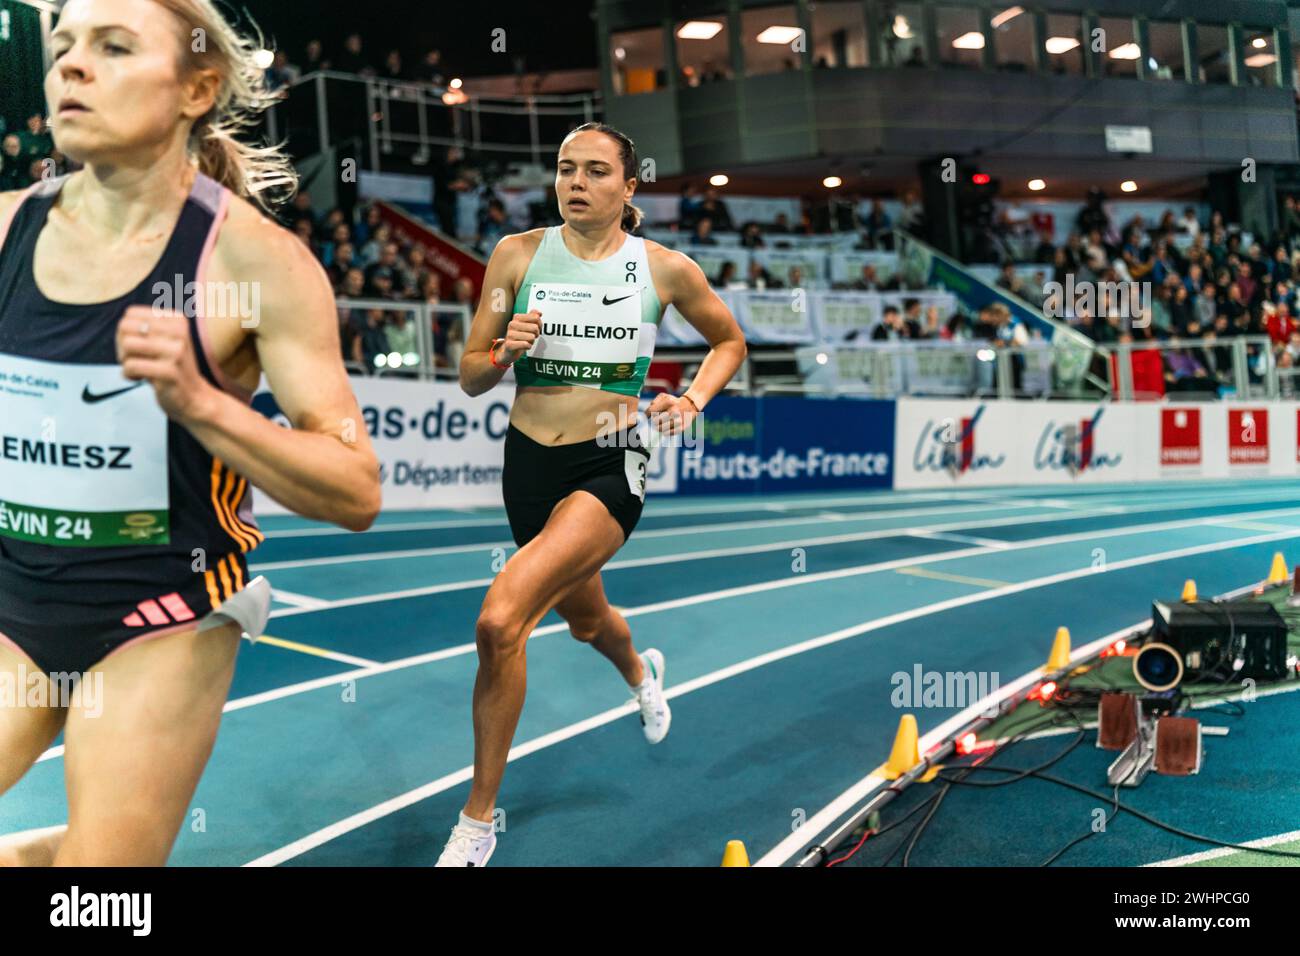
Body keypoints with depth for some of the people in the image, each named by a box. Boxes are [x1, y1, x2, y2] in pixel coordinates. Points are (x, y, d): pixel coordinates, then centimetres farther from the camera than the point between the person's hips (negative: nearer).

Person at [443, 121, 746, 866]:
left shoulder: (665, 268, -5)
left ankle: (479, 817, -5)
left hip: (611, 464, -4)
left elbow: (730, 340, 13)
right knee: (584, 618, 26)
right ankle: (641, 672, 66)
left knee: (500, 622, -24)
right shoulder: (518, 254, -1)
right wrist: (504, 353, -18)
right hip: (530, 461, 4)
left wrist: (691, 401, -3)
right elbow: (471, 377, 3)